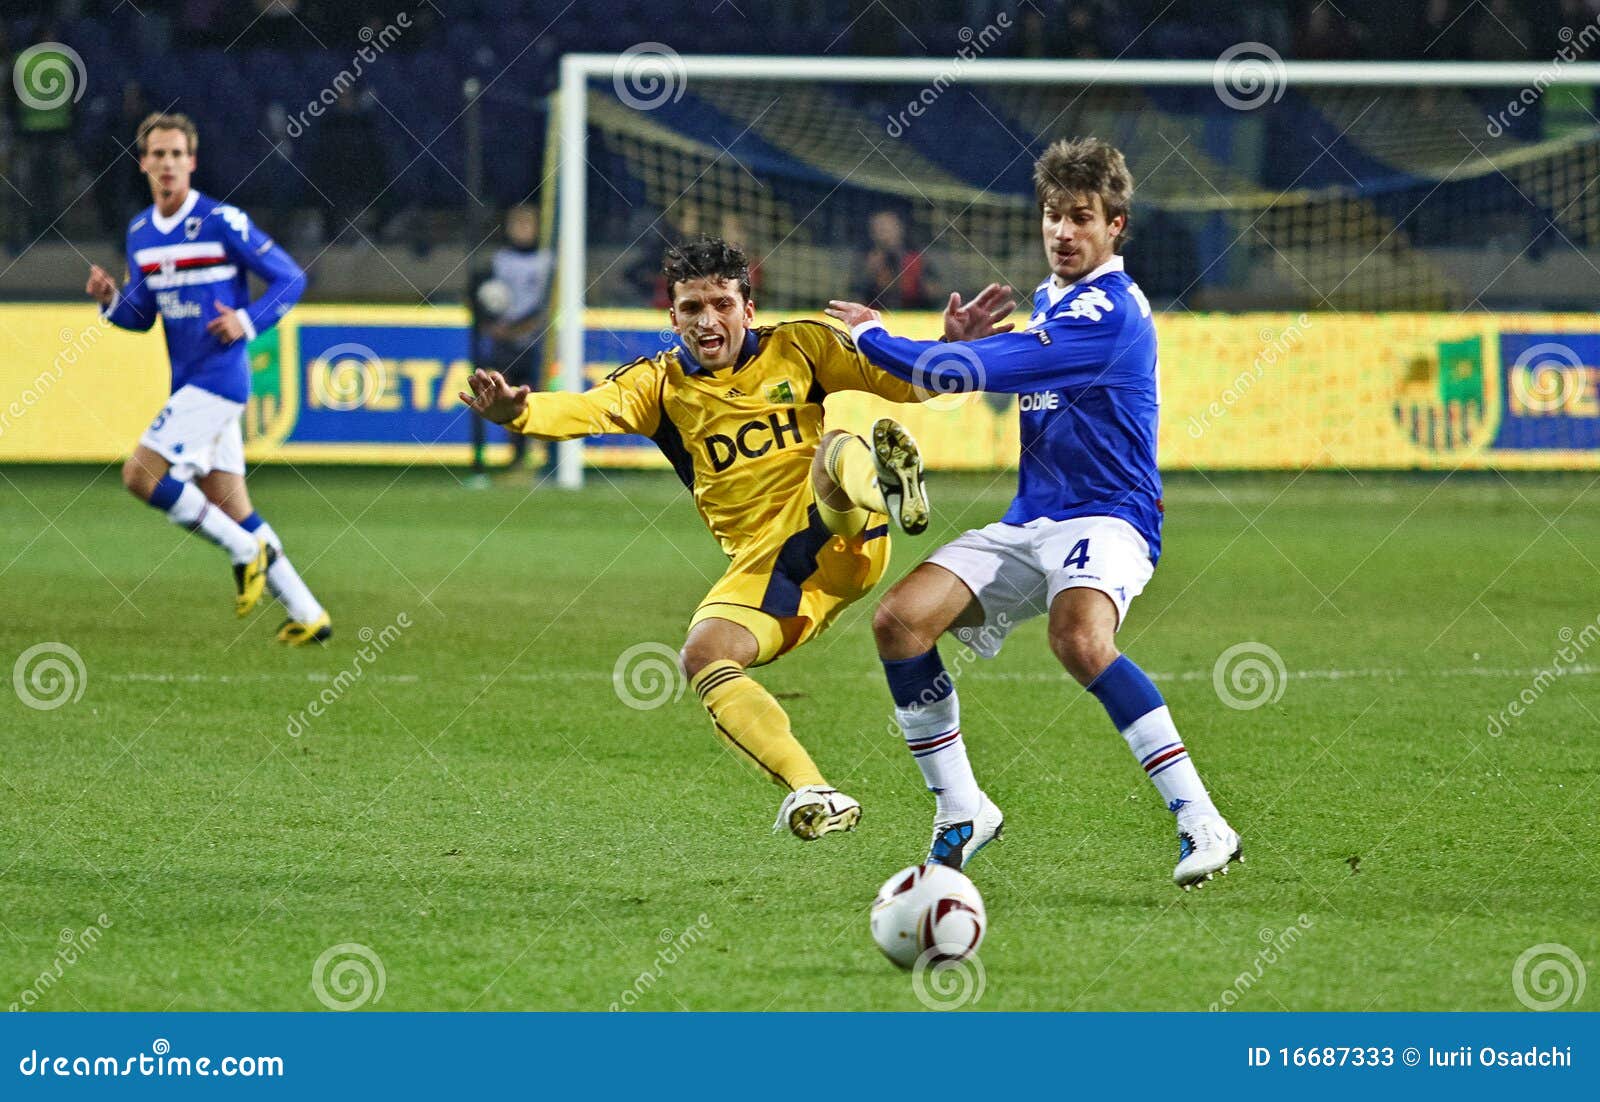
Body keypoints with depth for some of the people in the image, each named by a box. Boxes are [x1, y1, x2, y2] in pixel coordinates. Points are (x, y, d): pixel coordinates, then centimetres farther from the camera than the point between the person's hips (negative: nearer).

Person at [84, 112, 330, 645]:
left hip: (219, 378, -8)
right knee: (231, 508, 7)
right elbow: (141, 316, 18)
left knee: (140, 474, -16)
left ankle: (245, 550, -2)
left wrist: (248, 321, -18)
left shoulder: (223, 222, -11)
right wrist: (110, 299, -3)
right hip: (189, 384, 8)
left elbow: (291, 278, -5)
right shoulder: (140, 232, 11)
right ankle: (307, 615, 14)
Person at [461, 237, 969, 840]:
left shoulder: (797, 347, 7)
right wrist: (518, 412, -33)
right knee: (703, 657, -25)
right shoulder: (659, 383, 7)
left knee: (835, 446, -30)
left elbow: (905, 381, 11)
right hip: (759, 565, 2)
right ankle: (816, 796, -32)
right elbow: (587, 408, -12)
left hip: (837, 538, -2)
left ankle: (885, 489, -65)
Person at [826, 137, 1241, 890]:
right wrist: (958, 346, 8)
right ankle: (961, 812, 4)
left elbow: (978, 373, -20)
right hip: (1029, 523, 9)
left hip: (1106, 518, -9)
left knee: (1079, 638, -38)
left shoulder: (1109, 311, -16)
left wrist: (870, 337, -5)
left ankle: (1202, 826, -34)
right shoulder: (1050, 298, 15)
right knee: (900, 620, -10)